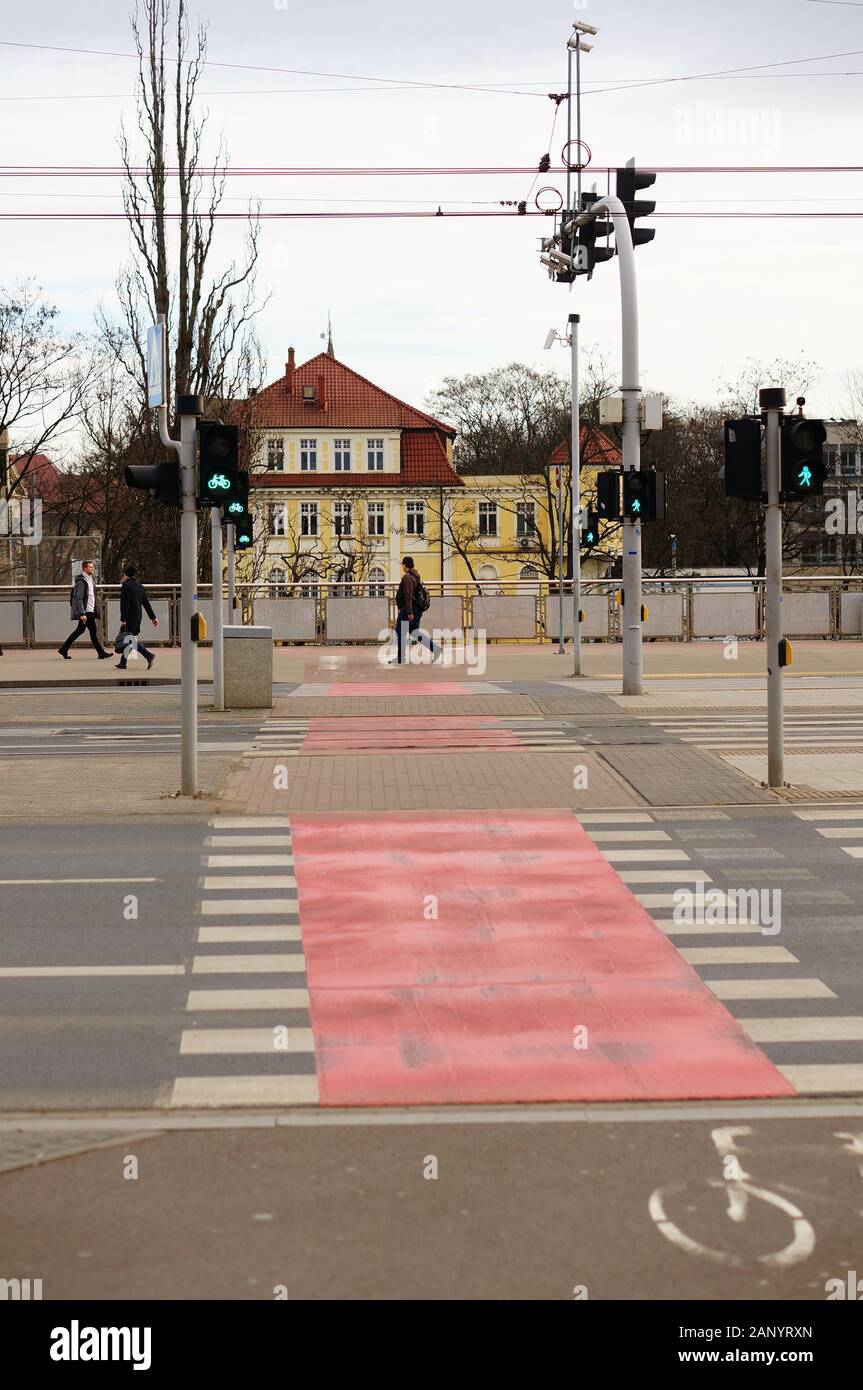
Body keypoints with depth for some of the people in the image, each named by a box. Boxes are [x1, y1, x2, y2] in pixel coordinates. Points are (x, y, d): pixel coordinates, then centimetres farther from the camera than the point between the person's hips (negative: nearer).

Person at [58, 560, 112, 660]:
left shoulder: (91, 579, 15)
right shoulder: (81, 581, -14)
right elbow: (79, 599, -19)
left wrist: (97, 610, 20)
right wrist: (82, 614, -24)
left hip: (90, 610, 10)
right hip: (85, 611, -10)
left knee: (80, 630, 11)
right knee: (93, 630, -6)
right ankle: (101, 653, -2)